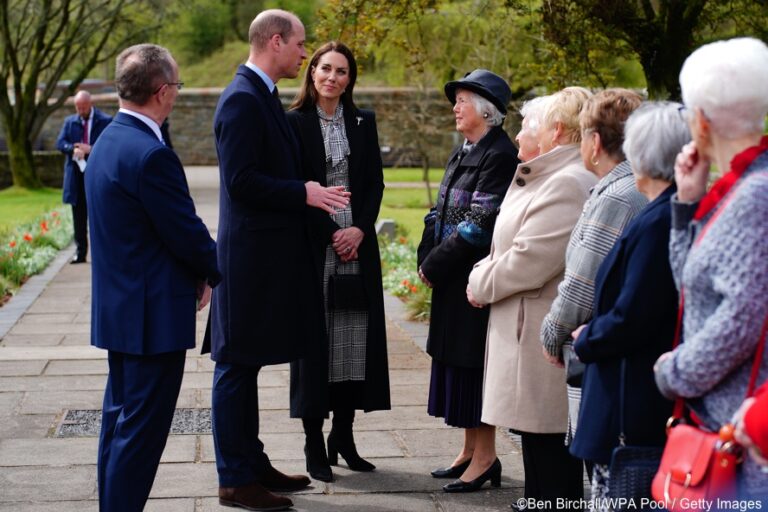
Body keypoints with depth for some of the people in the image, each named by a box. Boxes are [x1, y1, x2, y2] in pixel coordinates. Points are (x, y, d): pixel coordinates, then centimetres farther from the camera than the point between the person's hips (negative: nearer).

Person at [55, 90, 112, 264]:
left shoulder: (105, 122, -2)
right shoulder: (70, 121, 10)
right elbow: (60, 143, 1)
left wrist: (90, 149, -21)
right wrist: (73, 149, -19)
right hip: (76, 175, 4)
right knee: (79, 215, 6)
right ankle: (80, 251, 12)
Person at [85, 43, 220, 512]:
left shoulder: (108, 141, 9)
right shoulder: (151, 155, -22)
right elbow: (186, 232, -18)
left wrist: (199, 273, 9)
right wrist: (216, 273, 2)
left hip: (117, 307, 10)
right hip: (153, 314, -10)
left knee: (120, 417, 18)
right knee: (142, 427, -2)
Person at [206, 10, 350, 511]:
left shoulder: (263, 96, 14)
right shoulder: (242, 99, -16)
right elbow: (241, 180, -22)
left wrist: (309, 193, 10)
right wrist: (304, 193, -16)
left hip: (266, 255, 10)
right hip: (249, 255, -10)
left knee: (245, 365, 16)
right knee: (237, 365, -1)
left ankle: (252, 463, 26)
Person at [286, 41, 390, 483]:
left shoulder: (363, 122, 10)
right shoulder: (295, 122, -1)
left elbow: (376, 183, 7)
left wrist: (359, 230, -8)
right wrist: (331, 235, -10)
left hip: (358, 243, 4)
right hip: (312, 244, -3)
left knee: (357, 337, 4)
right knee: (314, 338, 0)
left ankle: (344, 435, 16)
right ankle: (315, 445, 6)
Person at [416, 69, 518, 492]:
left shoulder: (499, 155, -13)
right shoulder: (463, 152, 14)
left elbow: (478, 223, -18)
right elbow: (440, 212, 15)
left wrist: (435, 265, -14)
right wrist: (427, 261, 3)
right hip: (452, 277, 9)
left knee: (473, 358, -4)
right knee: (455, 358, 12)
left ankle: (485, 456, 6)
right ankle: (470, 450, 22)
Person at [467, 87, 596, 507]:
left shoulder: (568, 184, -19)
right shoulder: (554, 177, 15)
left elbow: (528, 262, -22)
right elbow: (512, 247, 21)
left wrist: (481, 283, -6)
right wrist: (484, 273, 4)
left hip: (543, 337, -10)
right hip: (529, 330, 10)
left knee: (548, 445, -3)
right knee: (537, 437, 17)